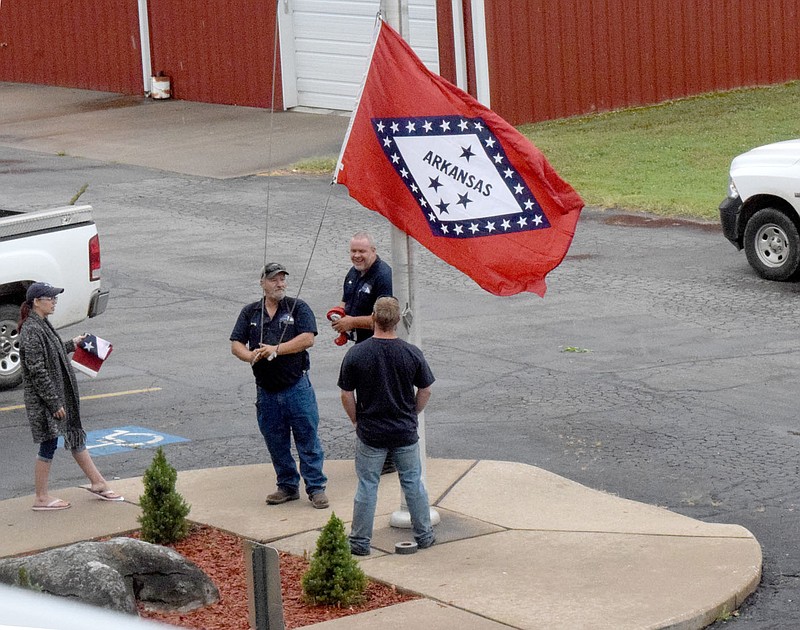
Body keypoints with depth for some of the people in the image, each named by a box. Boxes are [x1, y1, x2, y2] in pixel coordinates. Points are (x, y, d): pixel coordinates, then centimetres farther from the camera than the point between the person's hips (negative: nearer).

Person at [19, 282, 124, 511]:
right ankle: (41, 498, 11)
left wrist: (71, 345, 26)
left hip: (60, 396, 10)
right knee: (48, 445, 0)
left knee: (75, 436, 17)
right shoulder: (31, 331, -22)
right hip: (44, 400, -10)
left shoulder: (42, 325, 9)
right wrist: (54, 403, -22)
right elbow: (37, 372, -23)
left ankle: (97, 483, 28)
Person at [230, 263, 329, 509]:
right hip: (266, 390, 4)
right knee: (275, 441, 10)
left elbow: (307, 338, -11)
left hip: (297, 386, -3)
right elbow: (236, 345, 5)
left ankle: (316, 487, 4)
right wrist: (250, 356, -16)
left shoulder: (298, 308, 1)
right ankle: (287, 486, 22)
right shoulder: (250, 312, 10)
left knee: (307, 438, -2)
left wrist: (276, 350, -16)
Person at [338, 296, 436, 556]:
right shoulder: (412, 353, -10)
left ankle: (360, 541, 14)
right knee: (413, 483, 15)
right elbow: (425, 391, 0)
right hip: (406, 432, 1)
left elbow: (347, 395, -7)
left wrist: (358, 421, 8)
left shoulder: (356, 354, -13)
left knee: (367, 486, 8)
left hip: (370, 434, -1)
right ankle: (424, 534, 24)